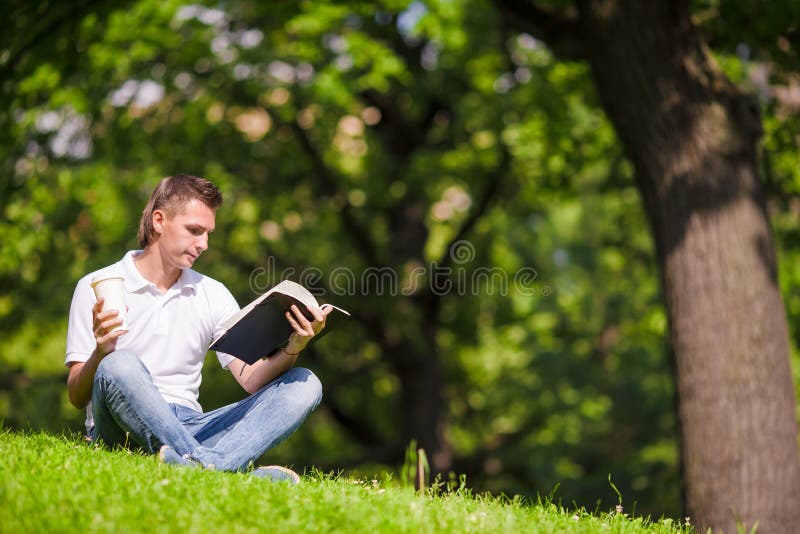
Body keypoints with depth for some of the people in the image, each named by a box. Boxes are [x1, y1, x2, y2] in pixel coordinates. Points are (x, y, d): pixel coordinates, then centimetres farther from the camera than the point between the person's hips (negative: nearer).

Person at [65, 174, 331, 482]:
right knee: (119, 365, -35)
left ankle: (206, 463, -43)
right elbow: (77, 397, -1)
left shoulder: (213, 294, 16)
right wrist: (100, 353, -22)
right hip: (124, 432, -4)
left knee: (304, 385, -14)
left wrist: (292, 349, -13)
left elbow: (252, 379, 7)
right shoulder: (95, 288, 3)